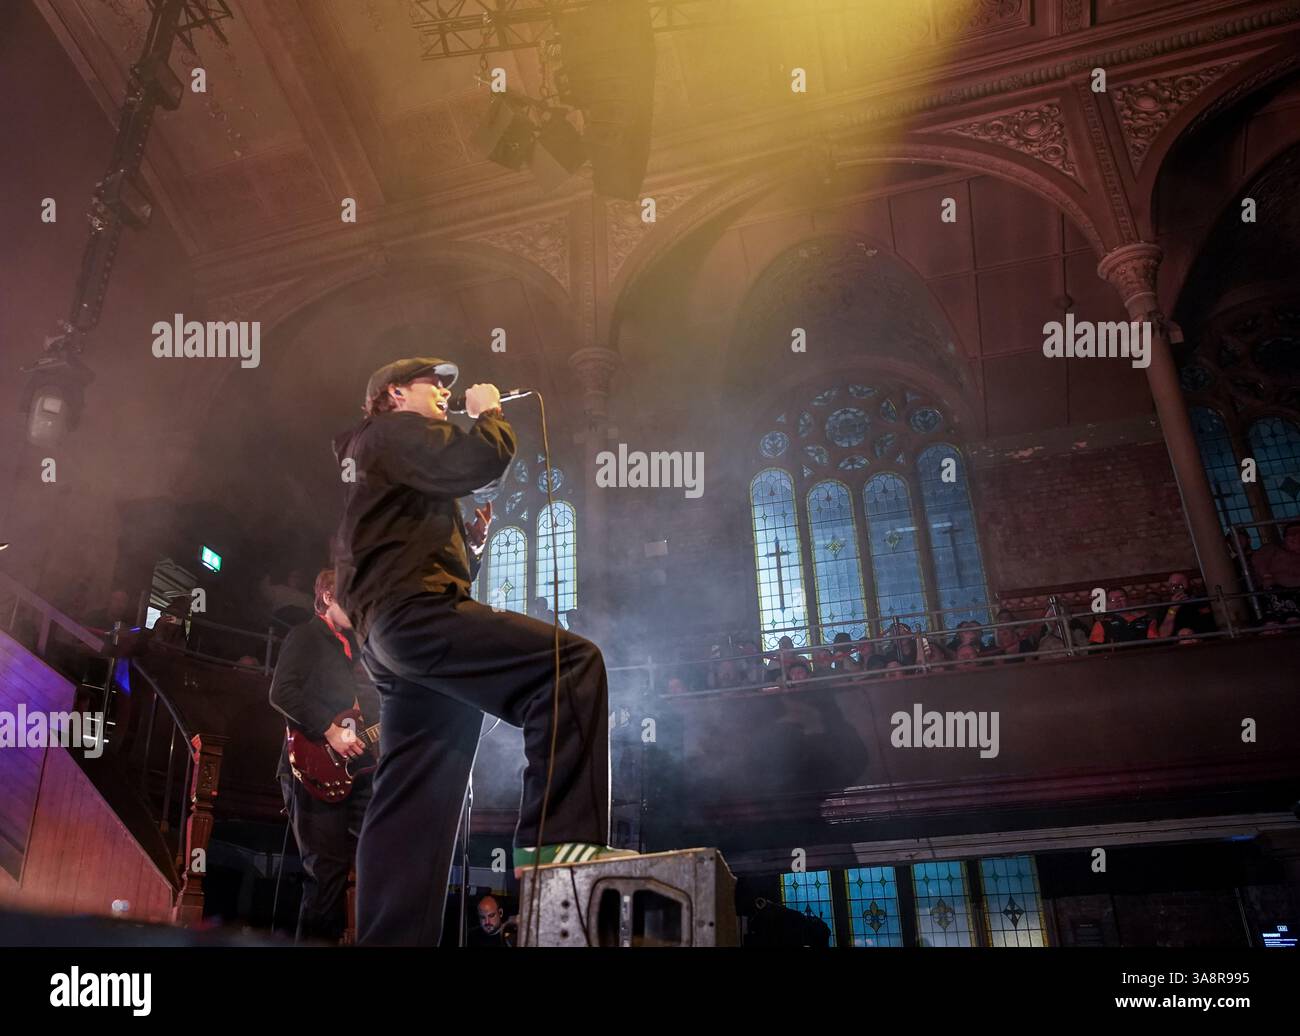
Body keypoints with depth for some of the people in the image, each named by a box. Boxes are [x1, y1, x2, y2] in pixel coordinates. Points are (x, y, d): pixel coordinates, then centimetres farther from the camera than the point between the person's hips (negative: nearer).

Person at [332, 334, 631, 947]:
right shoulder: (394, 430, 6)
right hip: (416, 613, -11)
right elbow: (479, 462, -13)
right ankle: (556, 837, -26)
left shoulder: (375, 459, 36)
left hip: (390, 639, 11)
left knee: (411, 808, 3)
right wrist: (489, 411, 6)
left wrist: (471, 540, 20)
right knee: (572, 662, -20)